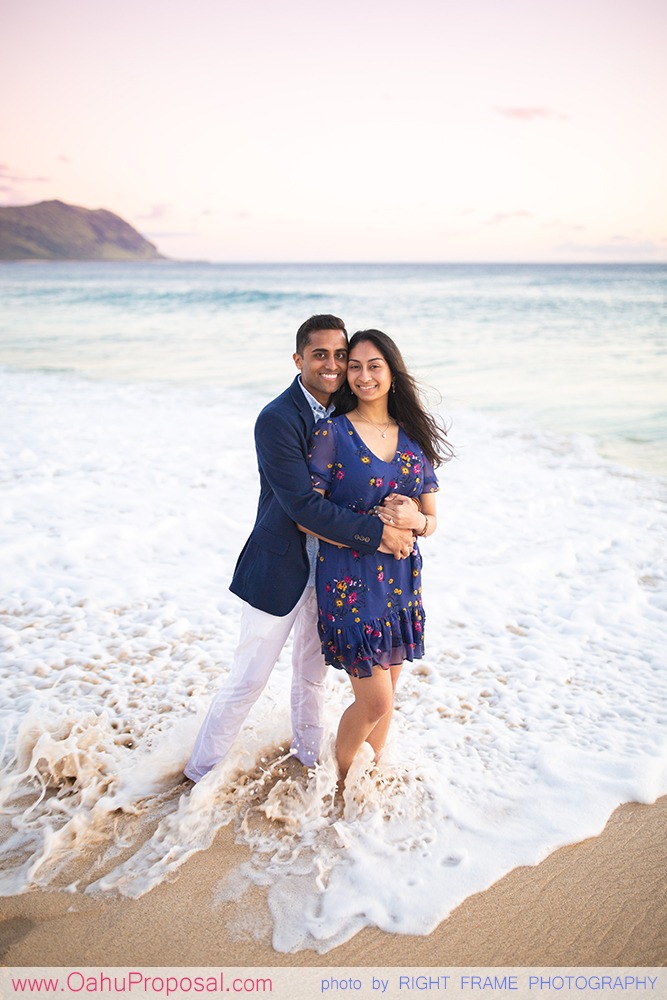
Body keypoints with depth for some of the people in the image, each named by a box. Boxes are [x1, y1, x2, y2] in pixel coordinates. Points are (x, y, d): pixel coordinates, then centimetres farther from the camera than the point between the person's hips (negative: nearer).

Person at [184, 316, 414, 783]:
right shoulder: (277, 419, -20)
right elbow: (303, 504, -26)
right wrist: (377, 531, -25)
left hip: (329, 567, 6)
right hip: (280, 569, -6)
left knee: (313, 673, 22)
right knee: (249, 680, 5)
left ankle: (308, 758, 44)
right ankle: (201, 773, 25)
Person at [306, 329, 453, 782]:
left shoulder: (414, 436, 7)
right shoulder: (332, 432, -7)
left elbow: (431, 520, 8)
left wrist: (413, 520, -14)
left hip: (400, 579, 5)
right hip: (348, 580, -5)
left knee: (386, 692, 16)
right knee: (375, 701, -2)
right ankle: (341, 779, 26)